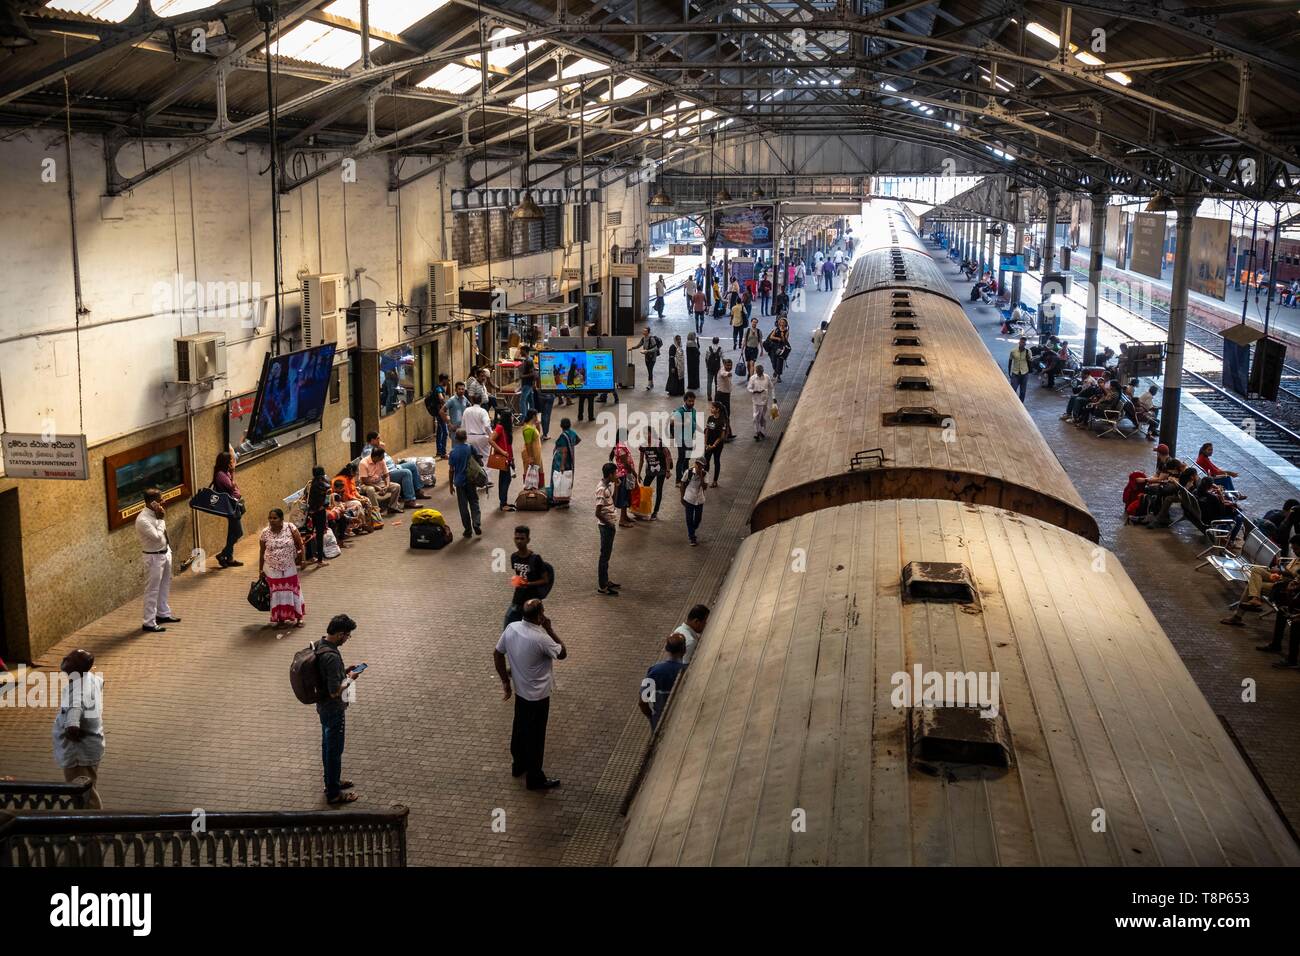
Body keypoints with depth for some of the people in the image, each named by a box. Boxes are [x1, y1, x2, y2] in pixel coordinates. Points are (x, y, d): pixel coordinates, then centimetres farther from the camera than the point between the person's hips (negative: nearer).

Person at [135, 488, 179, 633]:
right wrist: (161, 519, -22)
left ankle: (163, 614, 38)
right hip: (154, 557, -9)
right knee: (152, 590, -1)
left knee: (165, 586, 22)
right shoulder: (143, 520, -24)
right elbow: (157, 537, -29)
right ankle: (149, 623, 7)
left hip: (165, 552, 9)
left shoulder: (155, 514, 2)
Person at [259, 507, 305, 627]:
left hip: (289, 569, -1)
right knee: (277, 594, 8)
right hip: (272, 570, 1)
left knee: (292, 592, 9)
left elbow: (299, 544, -2)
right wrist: (260, 569, 4)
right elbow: (262, 551, 2)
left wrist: (299, 557, -9)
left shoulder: (290, 528, -11)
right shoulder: (265, 532, -7)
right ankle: (280, 618, 22)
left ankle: (299, 618, 22)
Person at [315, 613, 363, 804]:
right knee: (334, 750, 6)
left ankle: (332, 782, 41)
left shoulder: (319, 645, -2)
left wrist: (345, 670, 6)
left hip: (323, 706, 9)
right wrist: (350, 679, -15)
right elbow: (335, 691, -30)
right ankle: (334, 794, 19)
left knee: (327, 745, 23)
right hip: (333, 709, -9)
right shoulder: (331, 656, -32)